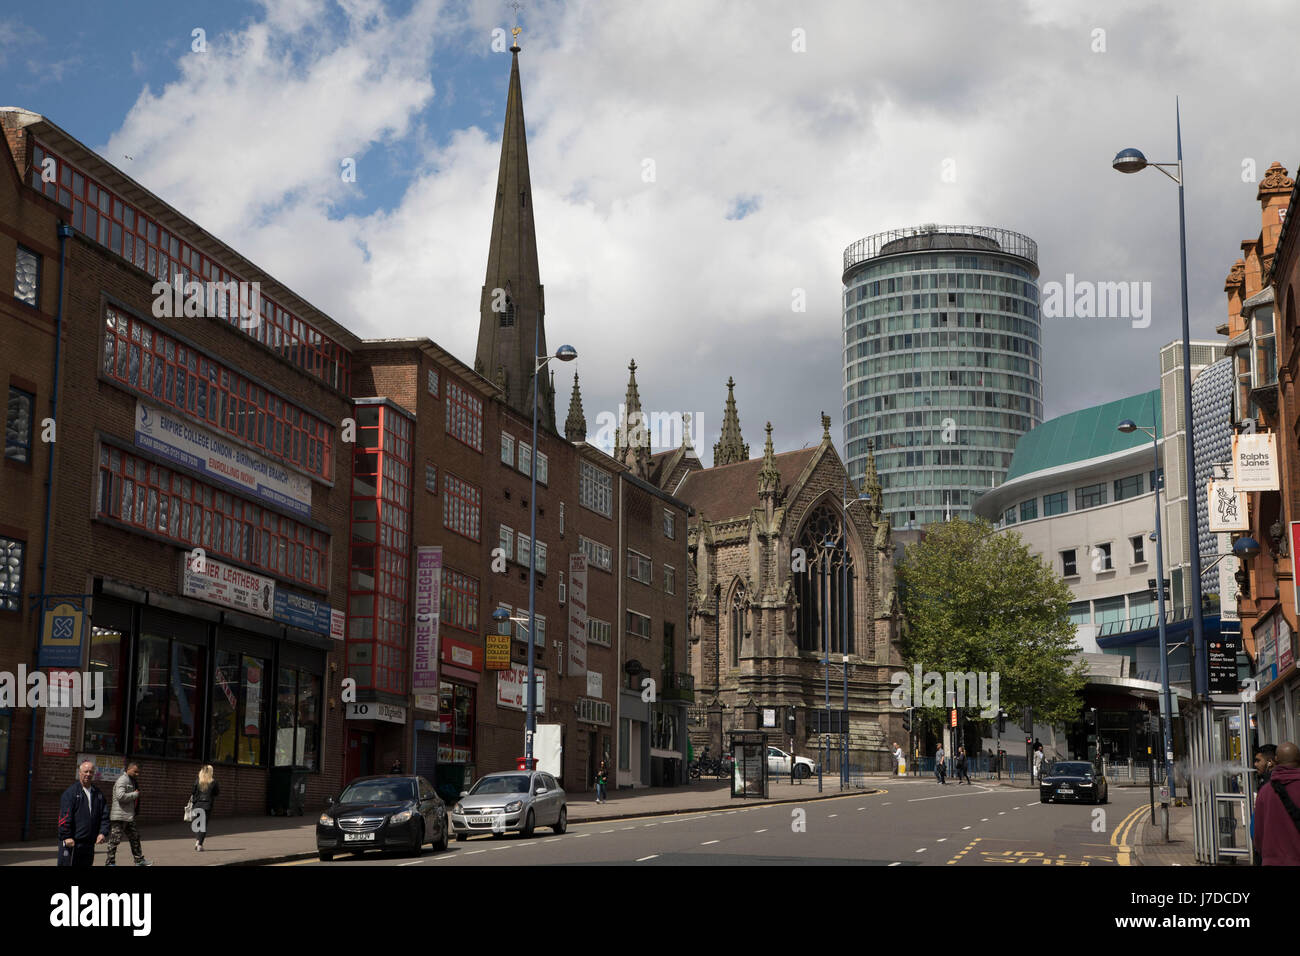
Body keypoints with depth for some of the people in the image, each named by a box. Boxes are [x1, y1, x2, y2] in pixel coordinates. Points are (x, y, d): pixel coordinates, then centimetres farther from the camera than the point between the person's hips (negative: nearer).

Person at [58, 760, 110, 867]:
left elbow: (104, 816, 14)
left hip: (89, 843, 5)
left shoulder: (98, 794, 14)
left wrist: (103, 833, -1)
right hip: (71, 842, -5)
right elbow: (65, 817, -10)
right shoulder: (70, 792, -3)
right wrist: (66, 836, -16)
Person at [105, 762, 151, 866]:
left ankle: (139, 860, 23)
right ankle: (110, 862, 1)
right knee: (115, 840, -4)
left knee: (135, 837, 15)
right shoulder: (122, 780, -13)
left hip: (129, 816, 10)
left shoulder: (132, 781, 19)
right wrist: (135, 794, -16)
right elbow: (121, 796, -27)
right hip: (119, 816, -10)